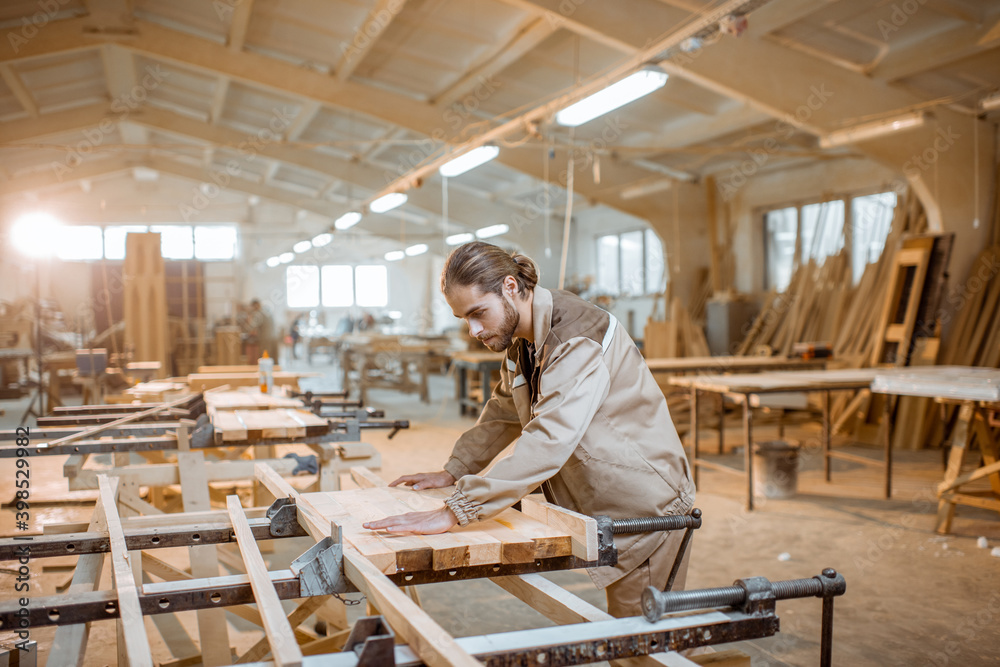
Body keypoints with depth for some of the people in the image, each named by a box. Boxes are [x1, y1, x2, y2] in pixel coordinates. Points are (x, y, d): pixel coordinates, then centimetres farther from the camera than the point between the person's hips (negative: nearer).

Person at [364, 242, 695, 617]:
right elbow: (503, 411, 19)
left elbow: (549, 441, -39)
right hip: (606, 507, 8)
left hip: (645, 503, -8)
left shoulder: (578, 340, -28)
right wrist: (452, 472, 10)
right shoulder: (522, 340, 3)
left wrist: (456, 512, -42)